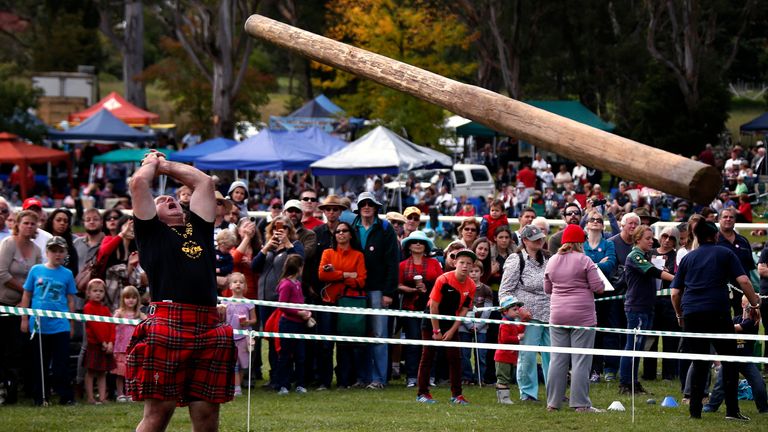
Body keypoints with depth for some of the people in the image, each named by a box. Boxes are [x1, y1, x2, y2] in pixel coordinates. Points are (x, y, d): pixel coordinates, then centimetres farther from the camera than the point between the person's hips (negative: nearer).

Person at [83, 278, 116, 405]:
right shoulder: (88, 307, -4)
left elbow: (111, 326, 7)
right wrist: (103, 342, -17)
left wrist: (111, 342, -8)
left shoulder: (105, 309, 15)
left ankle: (102, 398, 8)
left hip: (106, 345, 6)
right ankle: (90, 398, -1)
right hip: (93, 344, -6)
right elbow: (94, 325, -12)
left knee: (102, 373, 7)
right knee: (90, 372, -2)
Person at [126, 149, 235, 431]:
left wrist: (166, 166, 33)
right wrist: (152, 163, 24)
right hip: (166, 327, -5)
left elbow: (204, 182, 26)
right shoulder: (151, 231, 11)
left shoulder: (198, 227, 23)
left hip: (208, 328, 5)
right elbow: (139, 182, 4)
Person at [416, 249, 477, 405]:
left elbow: (464, 310, -2)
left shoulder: (471, 286, -8)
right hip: (432, 321, -4)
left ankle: (456, 395, 3)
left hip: (451, 323, 4)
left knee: (455, 358, -1)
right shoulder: (443, 280, -21)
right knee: (428, 357, -2)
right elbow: (433, 306, -18)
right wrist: (436, 331, -16)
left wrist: (452, 331, -9)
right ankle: (422, 393, 2)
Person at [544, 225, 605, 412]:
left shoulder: (552, 261, 7)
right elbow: (598, 287, -8)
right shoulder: (584, 261, -8)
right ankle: (580, 403, -4)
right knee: (581, 360, -2)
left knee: (558, 360, 9)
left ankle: (553, 402, 11)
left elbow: (547, 289, 16)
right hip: (582, 316, -5)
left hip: (558, 316, 5)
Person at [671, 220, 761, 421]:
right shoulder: (725, 254, 8)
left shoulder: (687, 258, 16)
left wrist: (680, 315, 27)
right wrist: (755, 305, 4)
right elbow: (743, 281, -3)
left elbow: (675, 293, 14)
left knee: (699, 364, 9)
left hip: (691, 313, 3)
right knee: (729, 359, 6)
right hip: (718, 312, -3)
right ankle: (732, 410, -1)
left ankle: (695, 410, 4)